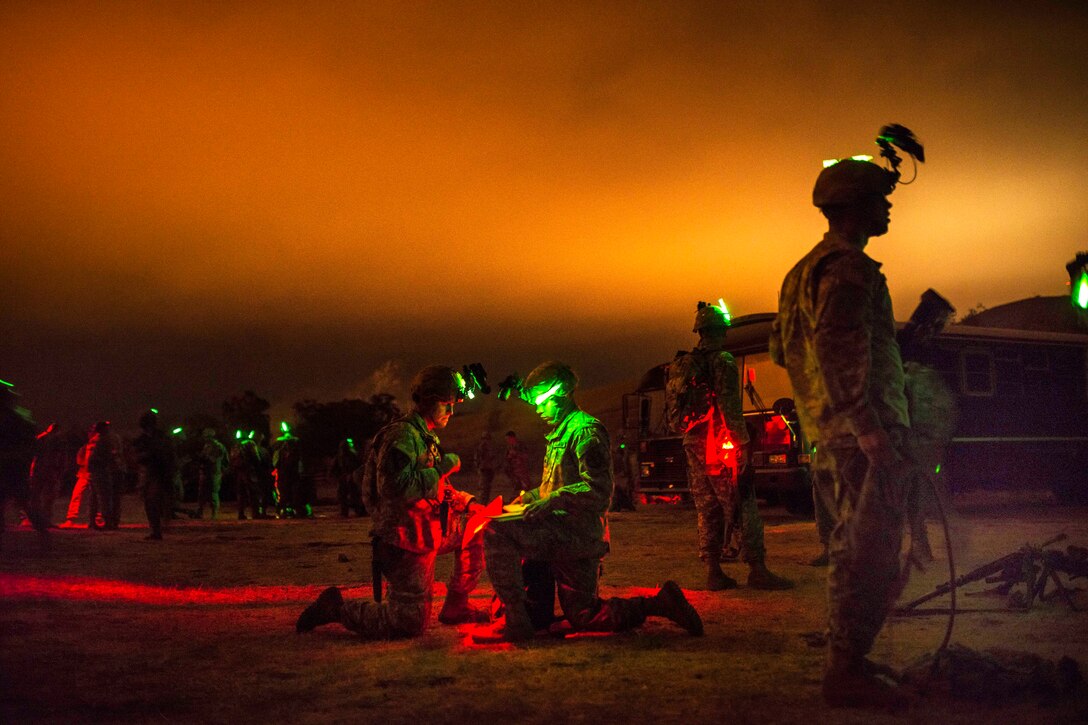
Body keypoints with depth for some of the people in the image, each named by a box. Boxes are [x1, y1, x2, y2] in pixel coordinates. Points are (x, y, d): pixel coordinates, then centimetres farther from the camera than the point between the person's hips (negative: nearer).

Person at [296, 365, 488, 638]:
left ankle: (455, 608, 19)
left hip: (427, 532, 10)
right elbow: (395, 487, -29)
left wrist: (467, 503, 10)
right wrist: (442, 467, -20)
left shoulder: (427, 438, 18)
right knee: (411, 623, -9)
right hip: (405, 541, -10)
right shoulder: (401, 435, -16)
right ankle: (337, 608, 6)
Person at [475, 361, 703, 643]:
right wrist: (534, 495, 20)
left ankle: (516, 621, -23)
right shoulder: (560, 433, 23)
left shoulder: (585, 429, -9)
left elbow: (598, 489, -19)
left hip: (577, 533, -11)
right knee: (584, 618, 13)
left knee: (496, 533, -24)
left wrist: (552, 501, -24)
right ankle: (660, 603, 17)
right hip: (565, 537, 11)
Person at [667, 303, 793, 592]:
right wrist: (741, 443, -15)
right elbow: (729, 406, -16)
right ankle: (756, 569, -6)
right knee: (744, 507, -4)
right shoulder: (722, 361, -8)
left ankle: (713, 572, 10)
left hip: (692, 445, 7)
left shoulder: (680, 365, 14)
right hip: (719, 445, -7)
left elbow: (672, 414, 17)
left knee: (706, 510, 10)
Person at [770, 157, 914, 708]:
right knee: (871, 553, -8)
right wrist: (868, 426, -28)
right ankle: (846, 672, -6)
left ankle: (844, 661, 25)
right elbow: (840, 347, -25)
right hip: (866, 430, -11)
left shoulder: (810, 267, 21)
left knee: (853, 547, 17)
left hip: (838, 432, 11)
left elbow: (782, 348, 25)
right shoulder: (848, 266, -12)